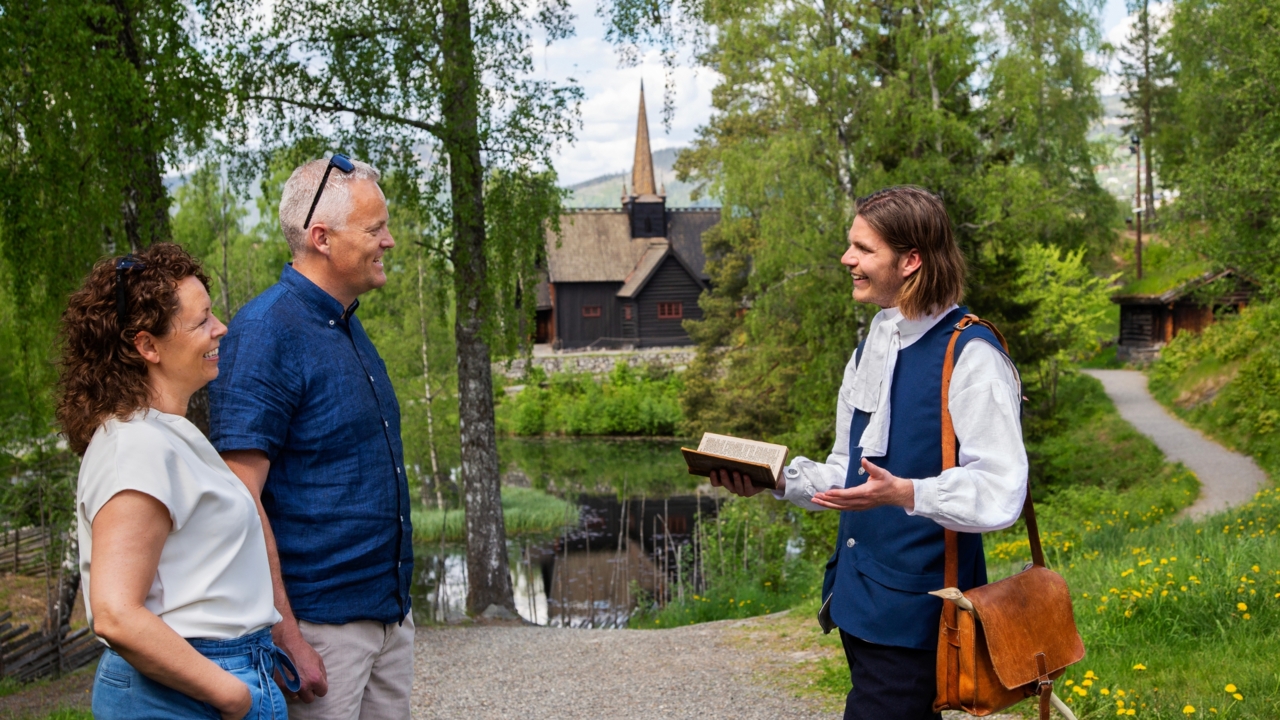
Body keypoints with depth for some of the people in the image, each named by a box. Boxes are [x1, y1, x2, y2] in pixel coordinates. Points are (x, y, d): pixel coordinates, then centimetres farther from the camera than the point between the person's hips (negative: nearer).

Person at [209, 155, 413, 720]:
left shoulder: (348, 327, 11)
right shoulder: (265, 332, -16)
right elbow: (240, 498, -21)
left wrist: (397, 599, 18)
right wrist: (285, 638, -22)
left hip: (390, 614, 8)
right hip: (319, 625, -8)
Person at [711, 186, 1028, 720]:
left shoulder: (970, 356, -15)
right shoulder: (870, 348, 13)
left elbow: (999, 494, -21)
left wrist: (903, 493, -34)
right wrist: (778, 480, 3)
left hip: (914, 612, -8)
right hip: (858, 596, 9)